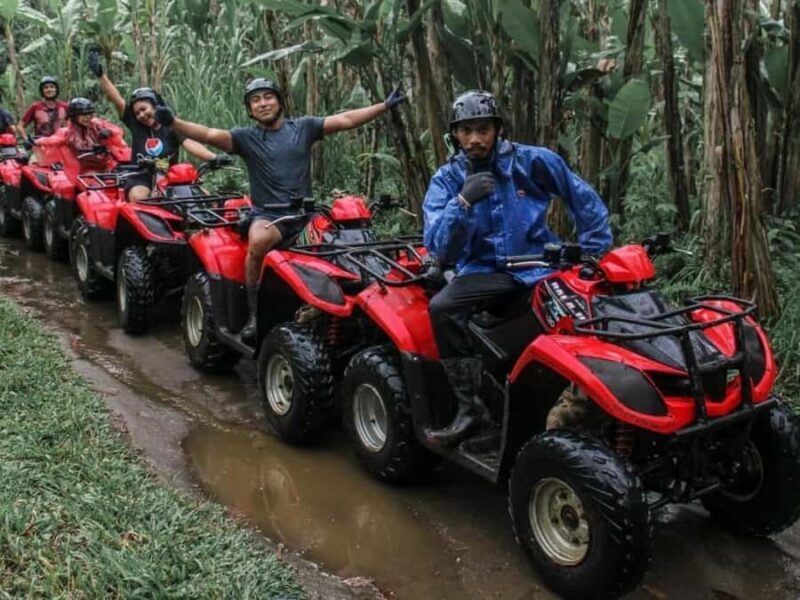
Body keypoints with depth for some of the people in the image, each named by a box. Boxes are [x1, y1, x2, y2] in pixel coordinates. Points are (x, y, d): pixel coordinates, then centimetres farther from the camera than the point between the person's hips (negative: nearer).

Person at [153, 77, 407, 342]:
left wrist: (384, 105, 5)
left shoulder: (303, 127, 12)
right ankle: (255, 314, -19)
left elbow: (346, 120, 9)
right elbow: (209, 134, -6)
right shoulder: (246, 137, 8)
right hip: (267, 215, -2)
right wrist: (173, 122, -22)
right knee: (258, 241, -35)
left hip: (304, 212, 2)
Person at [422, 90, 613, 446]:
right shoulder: (446, 180, -2)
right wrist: (463, 202, -26)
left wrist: (595, 251, 8)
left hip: (541, 264, 0)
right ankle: (470, 407, -20)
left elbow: (585, 201, 11)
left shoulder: (532, 161, -3)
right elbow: (439, 250, -13)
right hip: (485, 271, 0)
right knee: (441, 307, -29)